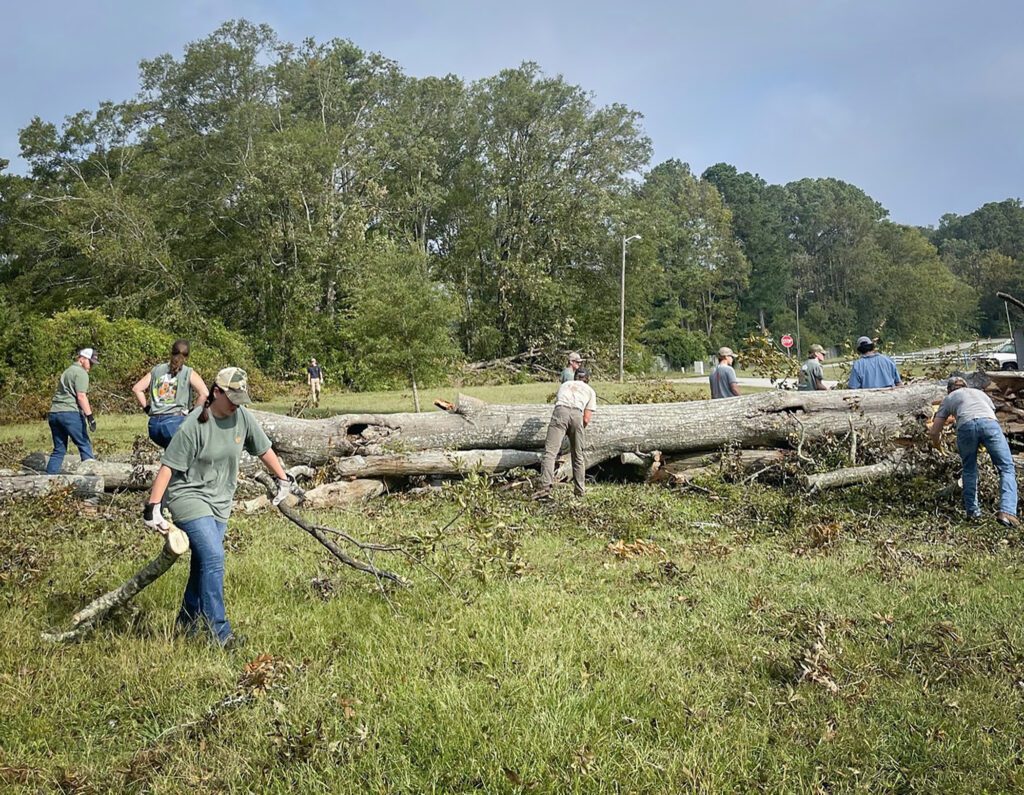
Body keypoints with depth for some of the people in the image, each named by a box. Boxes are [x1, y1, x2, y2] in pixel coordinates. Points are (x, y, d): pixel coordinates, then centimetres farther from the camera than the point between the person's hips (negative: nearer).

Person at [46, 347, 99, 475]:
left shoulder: (67, 372, 26)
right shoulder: (81, 373, -3)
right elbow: (81, 396, -13)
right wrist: (90, 416, -16)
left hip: (53, 412, 9)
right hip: (70, 413, -9)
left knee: (59, 449, 10)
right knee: (85, 445, -4)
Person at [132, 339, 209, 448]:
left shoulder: (157, 370, 15)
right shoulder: (189, 373, 3)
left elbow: (136, 389, 11)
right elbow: (204, 393, -12)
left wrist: (147, 408, 15)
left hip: (154, 424, 5)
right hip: (176, 422, -5)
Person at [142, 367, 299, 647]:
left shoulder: (242, 417, -2)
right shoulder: (194, 425, -18)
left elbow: (264, 449, 12)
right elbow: (167, 467, -16)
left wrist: (283, 481, 21)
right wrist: (153, 508, -19)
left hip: (220, 502, 6)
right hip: (189, 497, -6)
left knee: (202, 566, 10)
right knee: (213, 559, -17)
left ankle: (187, 625, 25)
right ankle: (218, 632, -12)